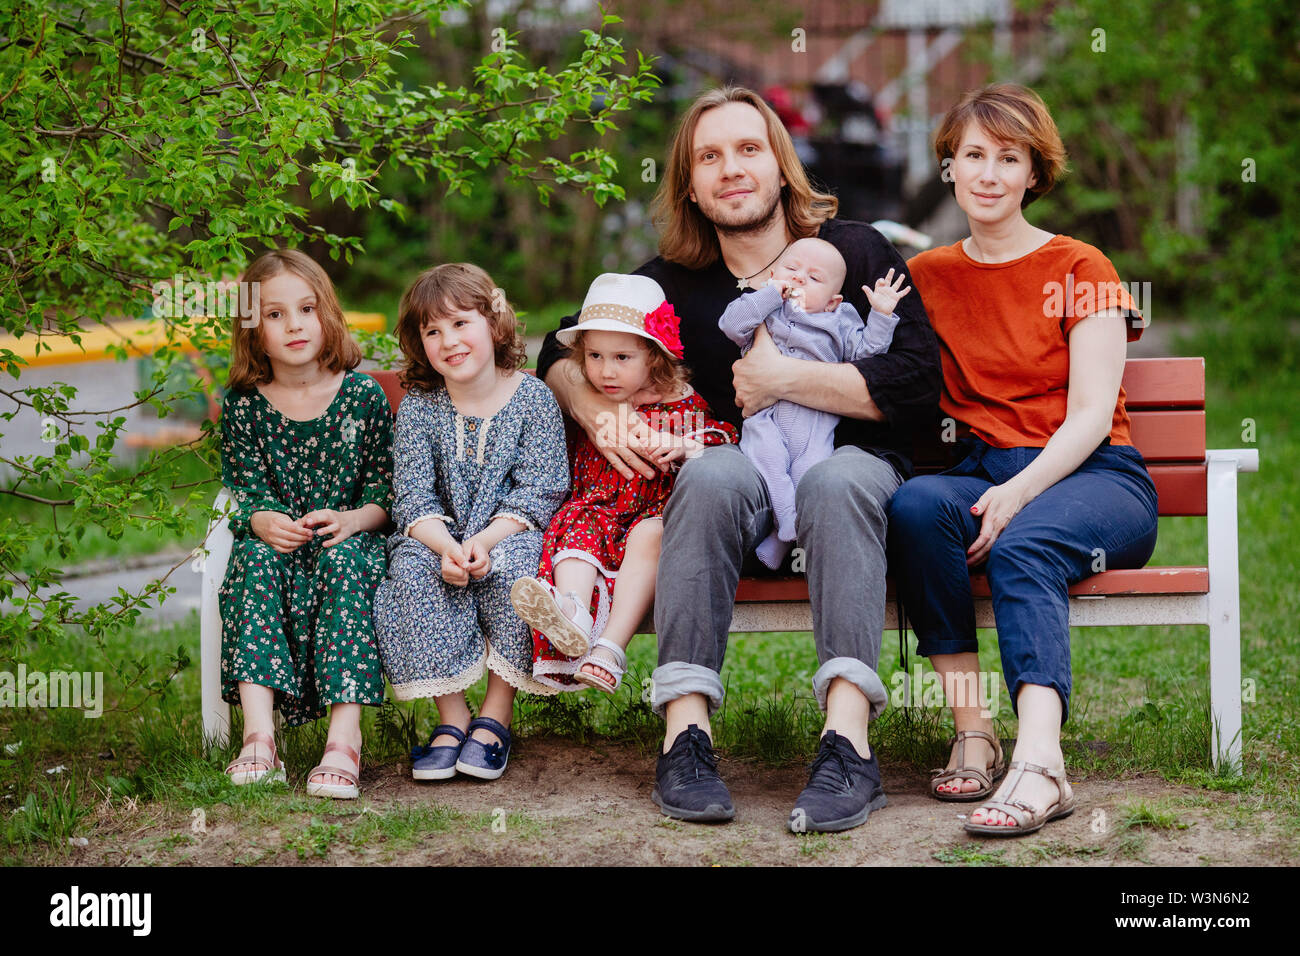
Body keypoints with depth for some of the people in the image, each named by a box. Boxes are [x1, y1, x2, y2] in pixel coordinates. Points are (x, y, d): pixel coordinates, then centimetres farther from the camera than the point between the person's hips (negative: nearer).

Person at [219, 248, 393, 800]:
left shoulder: (363, 394, -1)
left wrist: (351, 520, -21)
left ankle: (344, 738, -42)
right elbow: (247, 491, -1)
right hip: (277, 541, 2)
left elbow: (386, 493, 0)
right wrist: (265, 522, -24)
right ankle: (258, 735, -41)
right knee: (256, 562, -31)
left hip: (350, 541, -1)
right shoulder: (242, 404, 2)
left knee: (342, 561, -34)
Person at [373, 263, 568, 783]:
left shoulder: (532, 397, -2)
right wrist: (447, 546, -27)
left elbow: (537, 492, -9)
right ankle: (451, 716, -21)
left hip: (511, 533, -2)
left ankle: (495, 717, -20)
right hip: (437, 535, 2)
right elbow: (413, 496, -6)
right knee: (412, 570, -30)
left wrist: (485, 542, -25)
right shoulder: (417, 406, 3)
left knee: (517, 566, -34)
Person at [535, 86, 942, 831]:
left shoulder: (856, 252, 3)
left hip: (854, 469, -1)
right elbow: (562, 349, 20)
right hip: (745, 483, 2)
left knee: (838, 480, -37)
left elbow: (917, 383, -7)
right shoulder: (675, 282, 11)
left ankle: (849, 741, -48)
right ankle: (686, 734, -41)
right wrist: (597, 414, -1)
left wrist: (783, 379, -10)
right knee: (711, 471, -33)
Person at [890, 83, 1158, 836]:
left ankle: (1040, 761, -52)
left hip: (1094, 477, -3)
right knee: (916, 504, -32)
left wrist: (1018, 493, -21)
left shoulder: (1079, 270, 5)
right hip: (983, 472, 3)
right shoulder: (927, 277, 16)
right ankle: (973, 732, -32)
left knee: (1023, 546, -36)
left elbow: (1092, 414, -5)